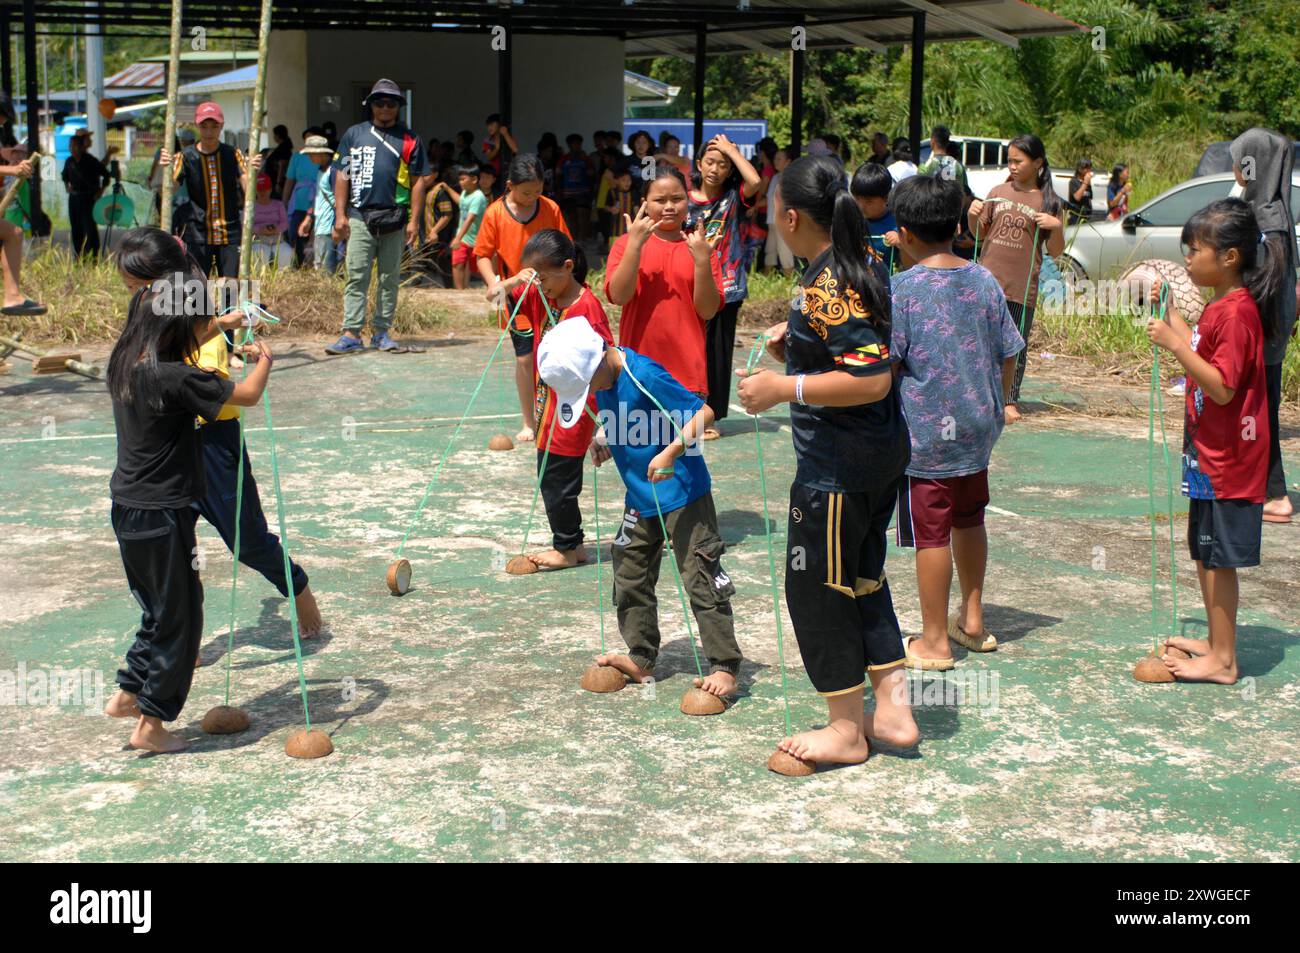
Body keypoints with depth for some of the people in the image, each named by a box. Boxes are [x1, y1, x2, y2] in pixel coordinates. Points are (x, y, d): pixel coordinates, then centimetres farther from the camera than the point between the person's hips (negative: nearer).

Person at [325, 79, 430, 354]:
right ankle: (351, 333, -6)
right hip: (359, 217, 0)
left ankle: (381, 331, 14)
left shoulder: (409, 140, 7)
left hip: (394, 219, 0)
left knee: (390, 278, 6)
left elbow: (417, 181, 5)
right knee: (356, 277, -5)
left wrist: (414, 221, -3)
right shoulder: (355, 134, 10)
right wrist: (340, 215, 2)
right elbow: (342, 176, 10)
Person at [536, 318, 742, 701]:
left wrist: (671, 452, -33)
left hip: (681, 493, -9)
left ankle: (725, 668, 0)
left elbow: (703, 411, -25)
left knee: (701, 579, -6)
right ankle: (641, 659, 28)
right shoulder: (601, 375, 0)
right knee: (630, 576, 15)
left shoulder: (644, 376, -25)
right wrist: (604, 439, 2)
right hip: (640, 497, 9)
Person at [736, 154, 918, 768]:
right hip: (880, 452, 10)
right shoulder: (855, 268, 10)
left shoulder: (826, 287, -21)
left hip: (838, 463, -10)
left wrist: (784, 387, -24)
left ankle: (847, 730, 15)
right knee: (862, 579, 19)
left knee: (816, 585, 4)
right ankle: (892, 711, 24)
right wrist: (791, 351, 10)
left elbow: (872, 379, -27)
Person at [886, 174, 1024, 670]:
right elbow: (1007, 355, 6)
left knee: (931, 534, 3)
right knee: (970, 521, 21)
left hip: (925, 432, -6)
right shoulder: (985, 281, 1)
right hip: (978, 427, 6)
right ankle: (972, 620, 35)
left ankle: (934, 641, 12)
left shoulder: (903, 288, -14)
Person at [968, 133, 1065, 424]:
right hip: (987, 280, 2)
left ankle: (1010, 401, 15)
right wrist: (973, 217, -4)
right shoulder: (998, 192, 9)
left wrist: (1056, 228, -15)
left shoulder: (1048, 201, 3)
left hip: (1022, 286, -2)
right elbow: (980, 234, 16)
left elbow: (1055, 251, 4)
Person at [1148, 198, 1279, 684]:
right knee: (1206, 556, 18)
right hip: (1211, 455, 10)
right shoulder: (1221, 306, 11)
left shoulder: (1236, 312, -20)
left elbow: (1222, 387, -26)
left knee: (1218, 558, -2)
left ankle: (1222, 661, 6)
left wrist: (1174, 344, -28)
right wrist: (1171, 314, 20)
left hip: (1227, 459, -10)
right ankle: (1217, 642, 30)